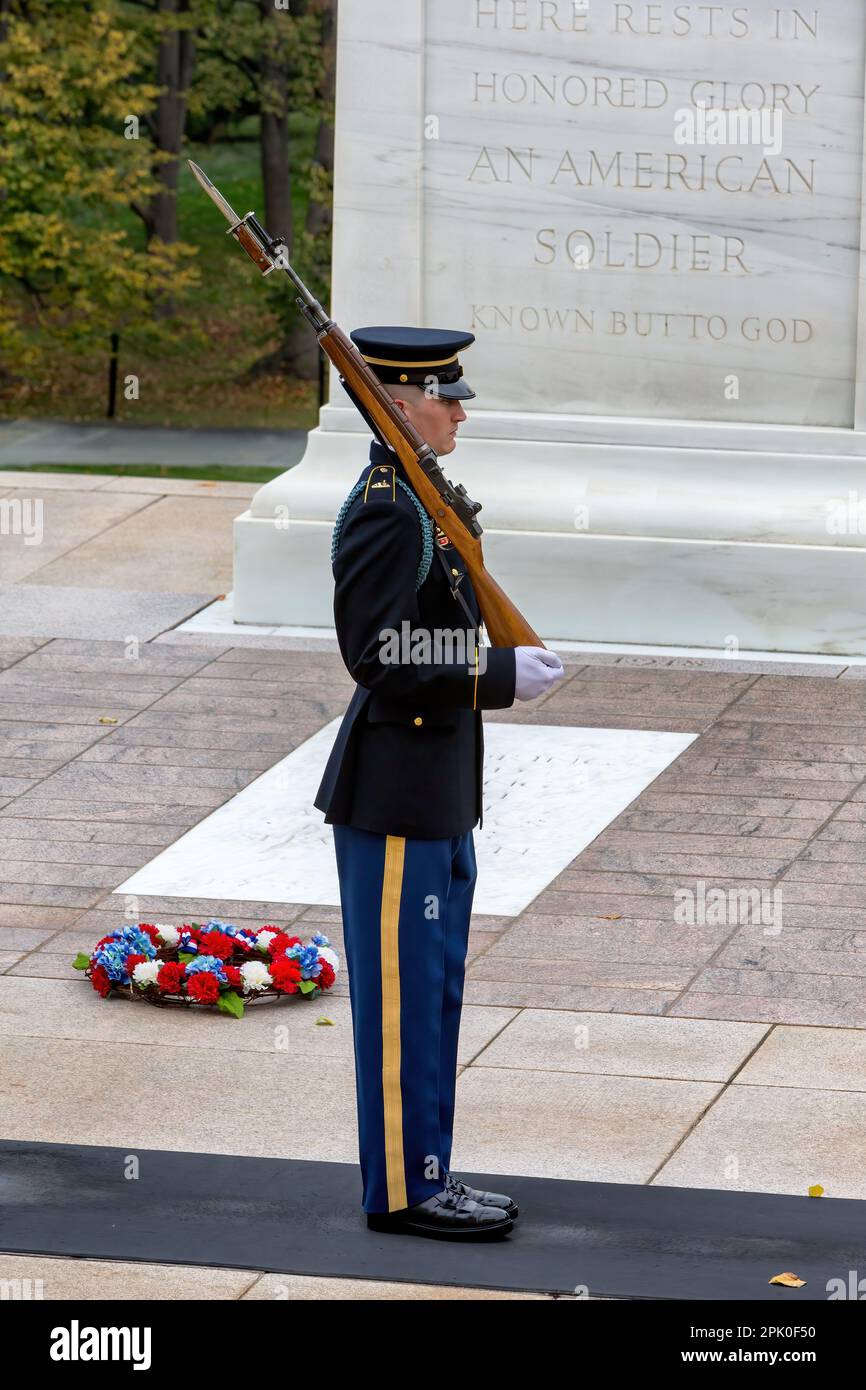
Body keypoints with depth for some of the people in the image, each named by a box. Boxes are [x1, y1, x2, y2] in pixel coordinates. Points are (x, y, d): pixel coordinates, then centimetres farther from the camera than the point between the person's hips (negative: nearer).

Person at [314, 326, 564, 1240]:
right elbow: (378, 656, -23)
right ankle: (403, 1190, 4)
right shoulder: (386, 512, -18)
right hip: (398, 796, -10)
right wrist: (504, 676, -18)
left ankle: (425, 1177, 21)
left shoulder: (418, 501, 13)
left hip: (437, 797, 10)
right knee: (402, 993, -3)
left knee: (434, 990, 14)